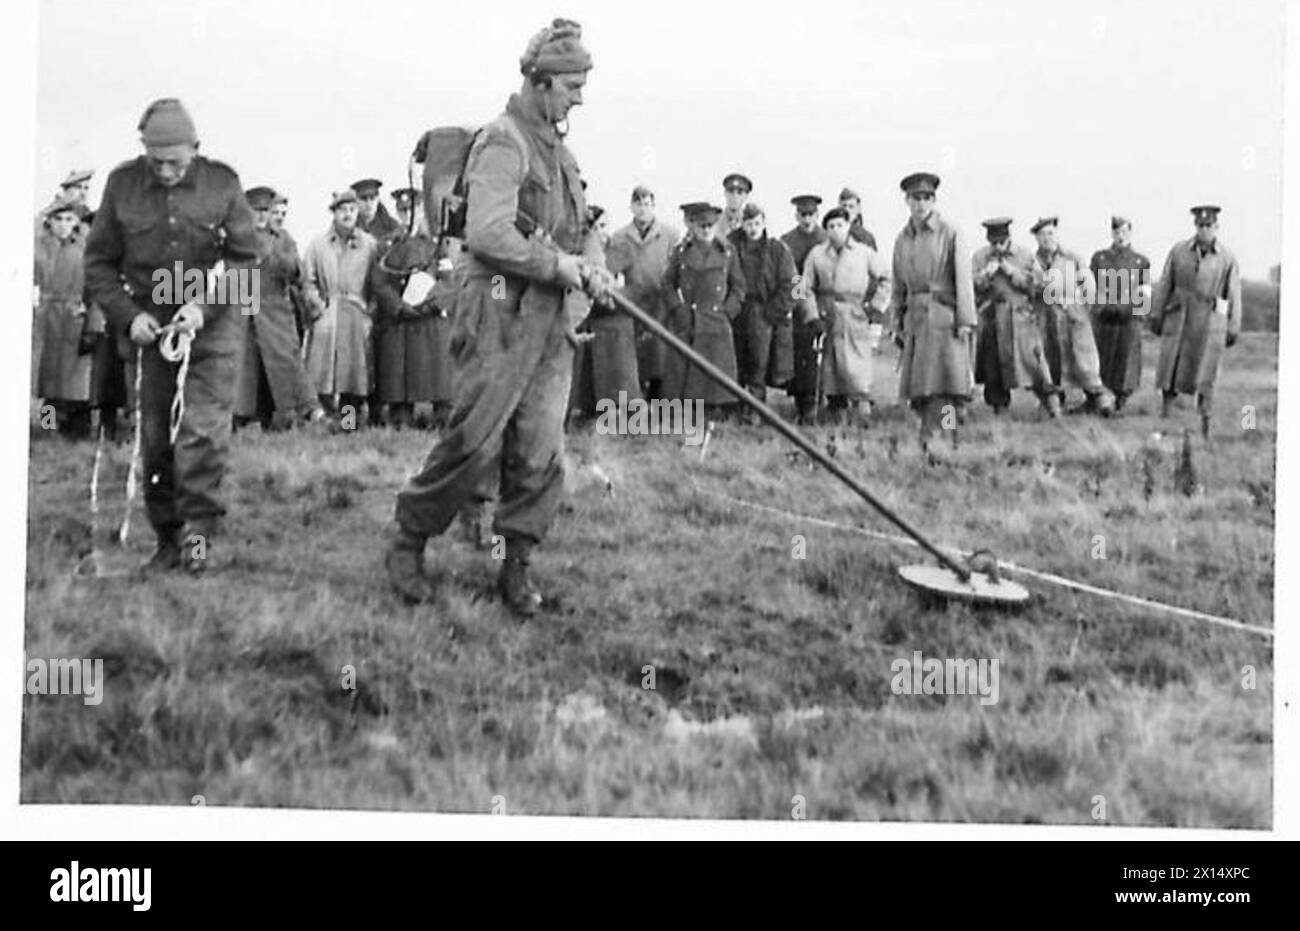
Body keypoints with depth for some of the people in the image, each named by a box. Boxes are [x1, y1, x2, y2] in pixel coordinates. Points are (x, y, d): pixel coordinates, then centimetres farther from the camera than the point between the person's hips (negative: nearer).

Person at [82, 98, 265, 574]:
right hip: (151, 324, 2)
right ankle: (168, 539, 13)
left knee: (204, 427, -14)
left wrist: (203, 306, -15)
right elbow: (99, 263, 5)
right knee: (154, 437, 3)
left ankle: (198, 527, -4)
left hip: (212, 319, -2)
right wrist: (128, 315, -8)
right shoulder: (122, 184, -2)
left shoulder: (222, 183, -5)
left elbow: (247, 257, -3)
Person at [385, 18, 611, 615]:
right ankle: (407, 544, 9)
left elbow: (581, 228, 24)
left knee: (540, 451, 3)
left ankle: (516, 567, 11)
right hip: (502, 320, -8)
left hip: (553, 325, 8)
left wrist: (594, 266, 2)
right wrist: (558, 264, -16)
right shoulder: (503, 144, -11)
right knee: (475, 443, -7)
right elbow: (487, 234, -22)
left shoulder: (559, 151, 19)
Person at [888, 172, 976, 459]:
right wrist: (897, 325, 13)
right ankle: (930, 442, 10)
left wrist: (965, 320, -12)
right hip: (915, 317, 5)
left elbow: (963, 279, -5)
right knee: (917, 383, 2)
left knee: (947, 377, -14)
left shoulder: (951, 234, 0)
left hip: (945, 314, -5)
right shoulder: (902, 240, 14)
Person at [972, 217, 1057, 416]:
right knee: (993, 370, 3)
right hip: (991, 320, 2)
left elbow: (1037, 283, 1)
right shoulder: (979, 257, 9)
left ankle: (1052, 405, -4)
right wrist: (986, 274, -13)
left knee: (1032, 362, -9)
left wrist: (1013, 273, -9)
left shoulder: (1025, 256, 7)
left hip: (1020, 318, -2)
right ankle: (999, 408, 13)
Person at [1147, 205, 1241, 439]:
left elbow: (1234, 296, 3)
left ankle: (1205, 429, 4)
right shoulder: (1178, 251, 3)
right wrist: (1156, 315, 1)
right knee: (1170, 370, 1)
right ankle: (1163, 419, 11)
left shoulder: (1228, 258, 0)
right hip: (1179, 318, 1)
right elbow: (1164, 285, 5)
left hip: (1210, 322, -1)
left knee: (1204, 377, -2)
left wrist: (1233, 330, 1)